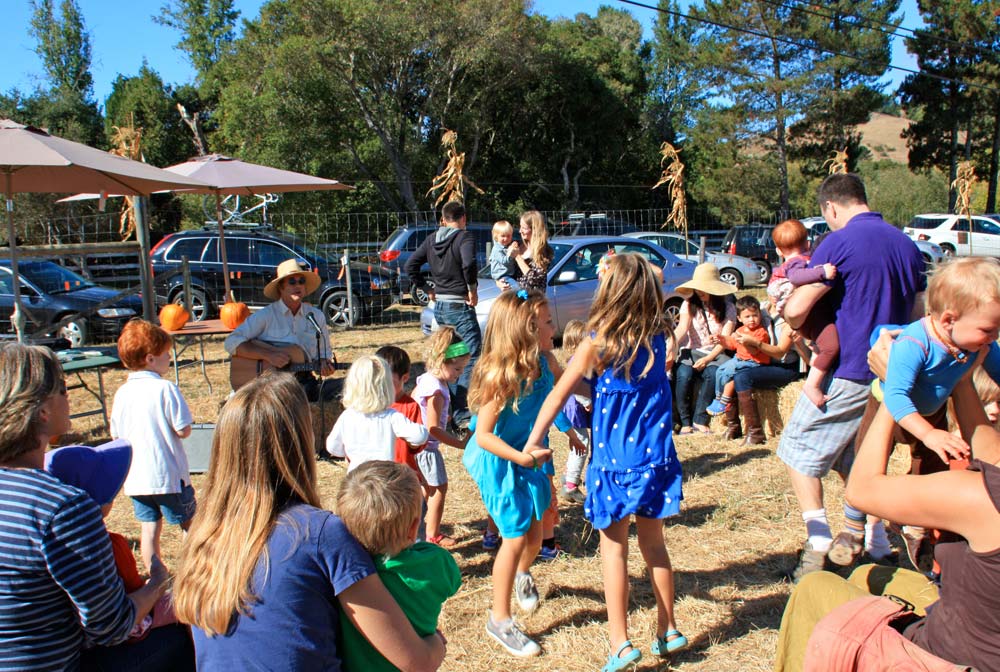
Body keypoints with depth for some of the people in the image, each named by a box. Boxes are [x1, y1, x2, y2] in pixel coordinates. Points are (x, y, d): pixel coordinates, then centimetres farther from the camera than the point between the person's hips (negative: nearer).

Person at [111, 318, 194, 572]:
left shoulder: (122, 393, 2)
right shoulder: (165, 389, -16)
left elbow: (116, 435, 9)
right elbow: (183, 430, -17)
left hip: (135, 477, 5)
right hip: (169, 475, -5)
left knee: (149, 528, 12)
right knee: (190, 524, 11)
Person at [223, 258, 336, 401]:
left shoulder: (317, 316, 11)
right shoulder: (265, 315, -2)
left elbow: (324, 352, 20)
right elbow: (232, 343, -9)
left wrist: (324, 365, -4)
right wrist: (268, 355, -20)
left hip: (304, 382, 3)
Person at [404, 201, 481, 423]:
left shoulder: (432, 240, 9)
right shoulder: (465, 238, -11)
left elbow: (410, 266, 9)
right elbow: (469, 264, -30)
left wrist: (427, 289, 13)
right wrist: (473, 289, -16)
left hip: (440, 306, 7)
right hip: (460, 307, -7)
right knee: (473, 357, -5)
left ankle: (447, 411, 25)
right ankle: (462, 415, -12)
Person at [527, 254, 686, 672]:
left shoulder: (597, 344, -13)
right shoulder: (659, 338, -4)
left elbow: (558, 395, -9)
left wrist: (534, 441, 0)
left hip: (614, 461, -4)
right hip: (656, 459, 4)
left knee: (614, 549, 7)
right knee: (653, 544, 19)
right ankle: (668, 630, 29)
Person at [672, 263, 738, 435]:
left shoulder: (727, 307, -1)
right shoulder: (689, 303, 3)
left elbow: (725, 340, -9)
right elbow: (681, 328, -14)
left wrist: (707, 359, -24)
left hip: (716, 353, -1)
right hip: (692, 351, 1)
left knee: (713, 373, -34)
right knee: (684, 374, -31)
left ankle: (700, 421, -25)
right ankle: (685, 422, -20)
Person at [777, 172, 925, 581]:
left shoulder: (840, 243, -13)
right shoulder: (906, 244, 12)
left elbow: (796, 310, -17)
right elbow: (918, 314, 18)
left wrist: (796, 326, 5)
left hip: (849, 372, -8)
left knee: (799, 449, 5)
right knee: (853, 458, 21)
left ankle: (818, 544, -1)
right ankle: (878, 545, 24)